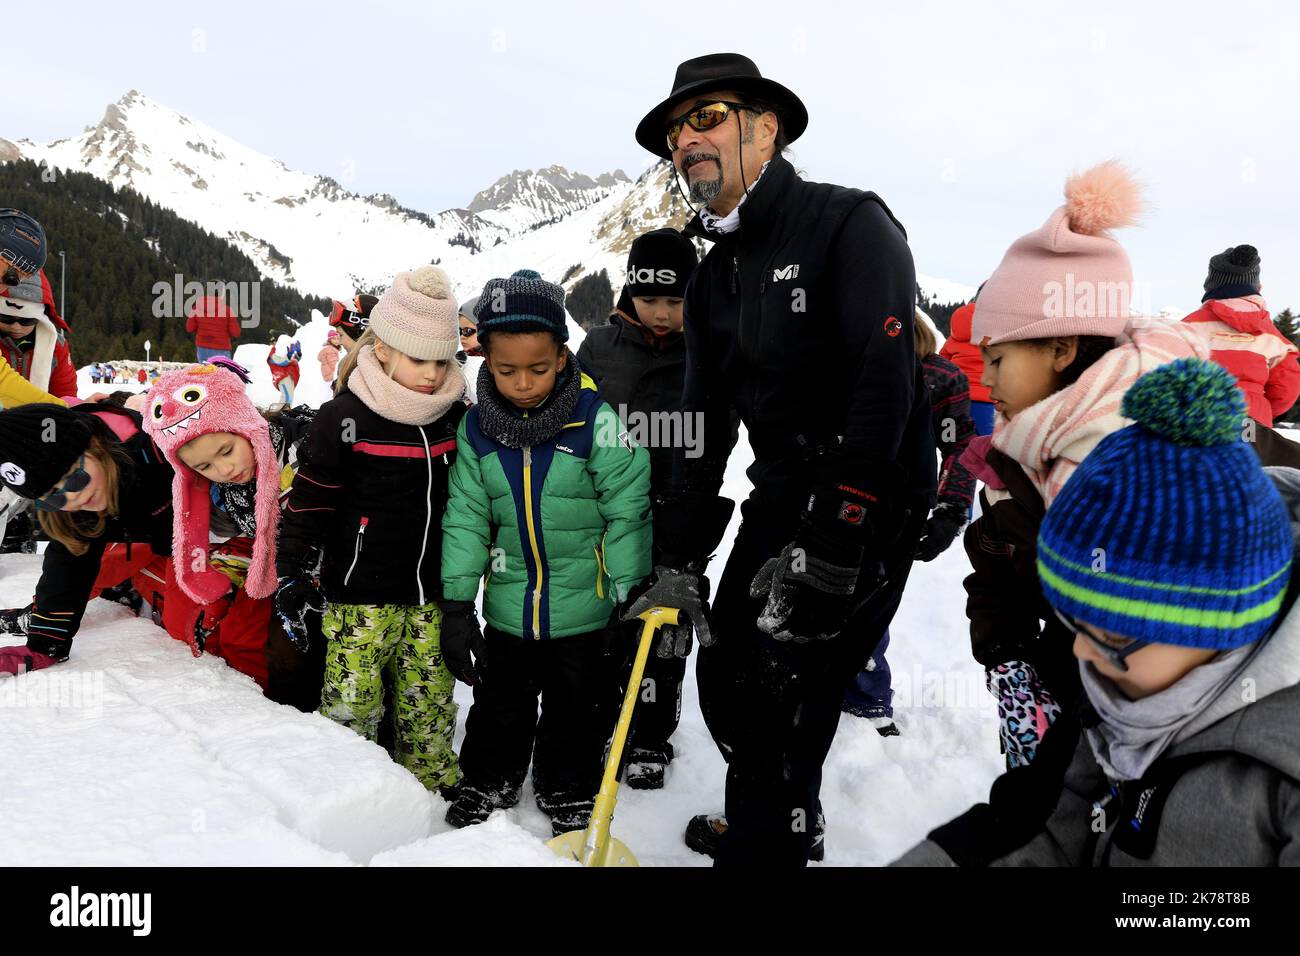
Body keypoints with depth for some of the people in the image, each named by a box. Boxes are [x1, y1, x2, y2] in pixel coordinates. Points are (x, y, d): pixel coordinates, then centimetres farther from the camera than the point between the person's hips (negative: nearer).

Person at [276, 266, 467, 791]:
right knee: (352, 699, -1)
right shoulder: (345, 418, -12)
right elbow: (309, 500, -8)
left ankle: (436, 786, 32)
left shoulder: (457, 417, 2)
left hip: (432, 594, 4)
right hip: (361, 594, -4)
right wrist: (292, 574, -13)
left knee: (429, 701, 13)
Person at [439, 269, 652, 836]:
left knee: (577, 712, 16)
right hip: (509, 608, 3)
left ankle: (569, 792, 39)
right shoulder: (476, 429, -6)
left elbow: (627, 511, -11)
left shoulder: (596, 421, -16)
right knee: (499, 706, 21)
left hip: (585, 609, -2)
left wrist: (629, 598, -9)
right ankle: (489, 779, 45)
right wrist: (457, 606, -3)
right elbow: (466, 517, -2)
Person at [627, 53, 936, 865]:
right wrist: (680, 563, 7)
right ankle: (771, 823, 40)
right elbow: (705, 428, 11)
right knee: (725, 681, 14)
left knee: (785, 700, -6)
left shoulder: (851, 224, -13)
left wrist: (829, 552, -28)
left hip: (870, 513, -7)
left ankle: (768, 842, 20)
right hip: (778, 499, 8)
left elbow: (885, 385, -24)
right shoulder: (713, 280, 10)